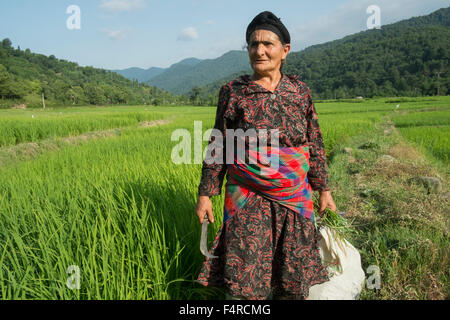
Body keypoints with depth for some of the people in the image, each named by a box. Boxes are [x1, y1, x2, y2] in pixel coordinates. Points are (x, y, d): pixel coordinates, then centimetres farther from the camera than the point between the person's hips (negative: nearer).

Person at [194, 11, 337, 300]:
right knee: (245, 280, 3)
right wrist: (205, 194, 1)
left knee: (294, 278, 13)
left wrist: (324, 189, 10)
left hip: (295, 198, 2)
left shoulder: (300, 91, 3)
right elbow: (218, 147, 2)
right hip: (247, 199, -2)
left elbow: (315, 145, 9)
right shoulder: (232, 92, -3)